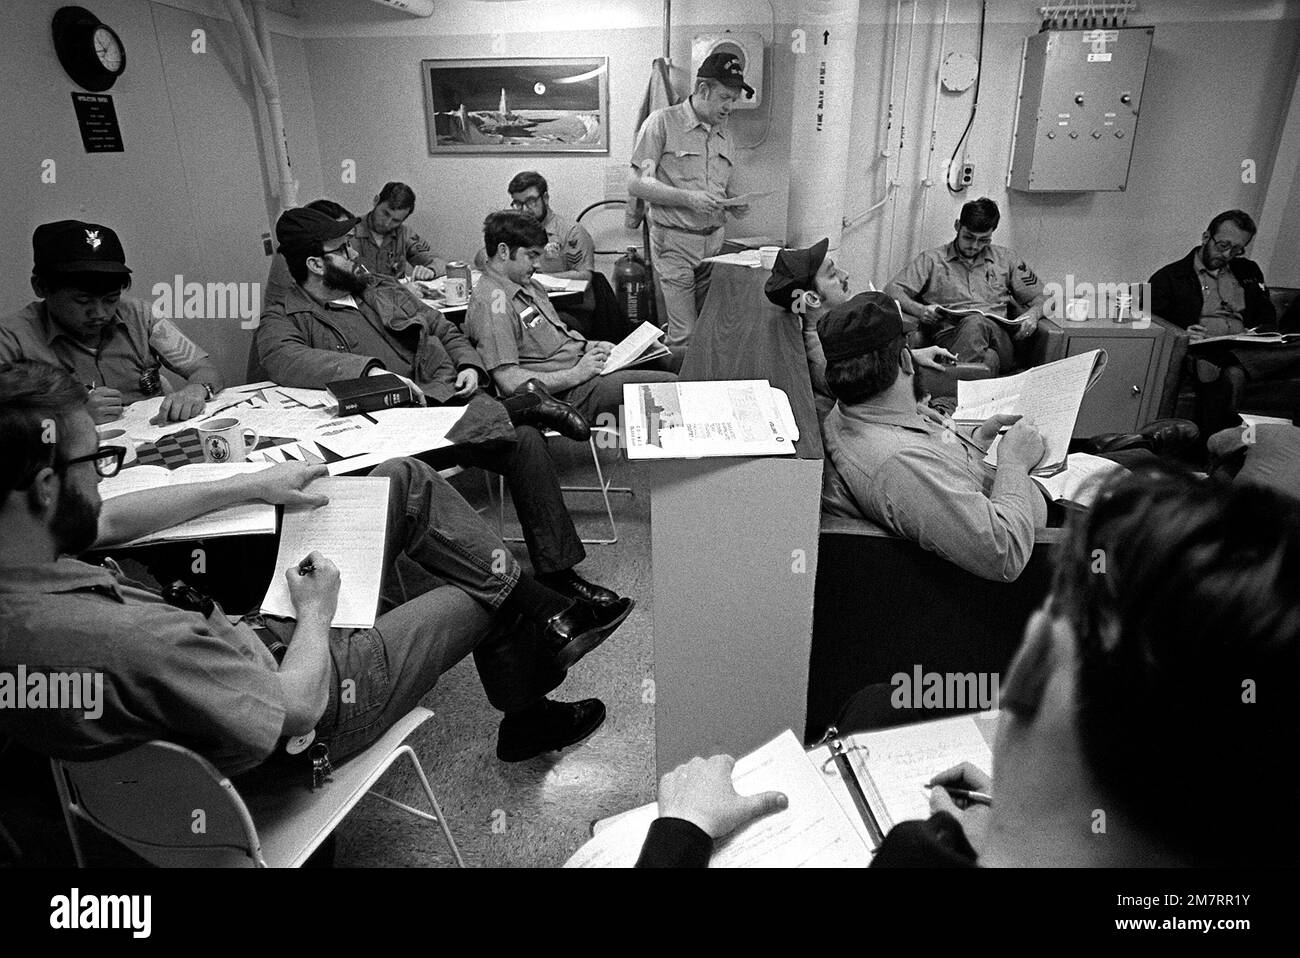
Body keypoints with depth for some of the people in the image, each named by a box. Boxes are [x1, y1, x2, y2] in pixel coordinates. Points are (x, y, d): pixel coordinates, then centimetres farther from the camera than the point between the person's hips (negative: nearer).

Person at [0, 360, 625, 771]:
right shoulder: (127, 640, -41)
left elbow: (104, 521, 5)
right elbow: (297, 709, -30)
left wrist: (252, 486, 3)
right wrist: (317, 611, -12)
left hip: (246, 635, 8)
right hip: (314, 695, -7)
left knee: (404, 481, 6)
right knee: (484, 599, 12)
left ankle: (540, 609, 19)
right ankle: (526, 715, 45)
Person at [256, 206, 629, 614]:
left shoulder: (383, 289, 24)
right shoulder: (283, 320, 3)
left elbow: (444, 330, 26)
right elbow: (284, 361, -20)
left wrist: (470, 366, 3)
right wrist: (373, 370, -32)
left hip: (445, 392, 6)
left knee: (525, 438, -20)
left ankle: (559, 573, -14)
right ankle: (526, 403, -11)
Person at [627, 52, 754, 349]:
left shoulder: (724, 135, 16)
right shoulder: (662, 122, -3)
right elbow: (637, 184, -8)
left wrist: (734, 204, 1)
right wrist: (687, 198, -17)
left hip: (714, 243, 6)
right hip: (674, 243, -6)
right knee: (684, 336, -10)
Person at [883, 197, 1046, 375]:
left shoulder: (1006, 259, 24)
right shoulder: (931, 260, 16)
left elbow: (1040, 298, 26)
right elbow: (892, 289, 5)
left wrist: (1033, 315, 1)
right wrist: (919, 309, -15)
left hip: (999, 337, 2)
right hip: (951, 336, -1)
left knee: (976, 322, -37)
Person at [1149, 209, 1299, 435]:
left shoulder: (1247, 272, 28)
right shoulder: (1168, 277, 11)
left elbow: (1268, 320, 25)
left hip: (1247, 352, 5)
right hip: (1203, 355, -4)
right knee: (1231, 375, -39)